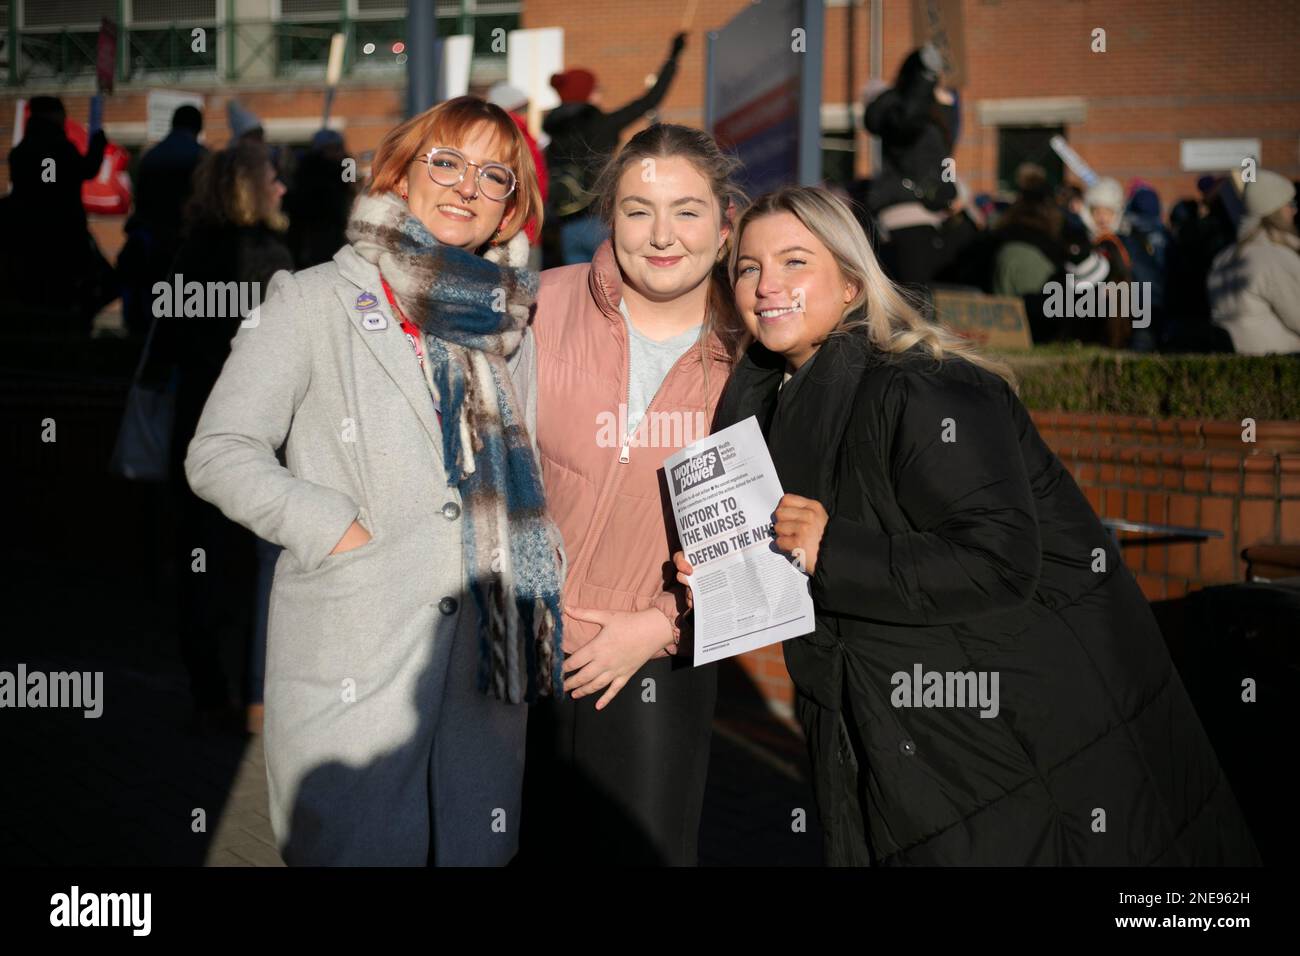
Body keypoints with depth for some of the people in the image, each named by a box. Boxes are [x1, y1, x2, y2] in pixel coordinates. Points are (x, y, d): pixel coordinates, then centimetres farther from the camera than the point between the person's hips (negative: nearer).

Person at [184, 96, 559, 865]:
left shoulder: (510, 320, 14)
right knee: (360, 846, 1)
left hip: (489, 653, 4)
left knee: (475, 848, 10)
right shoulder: (319, 302, 0)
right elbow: (219, 454, -4)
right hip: (355, 654, -4)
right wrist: (340, 533, -13)